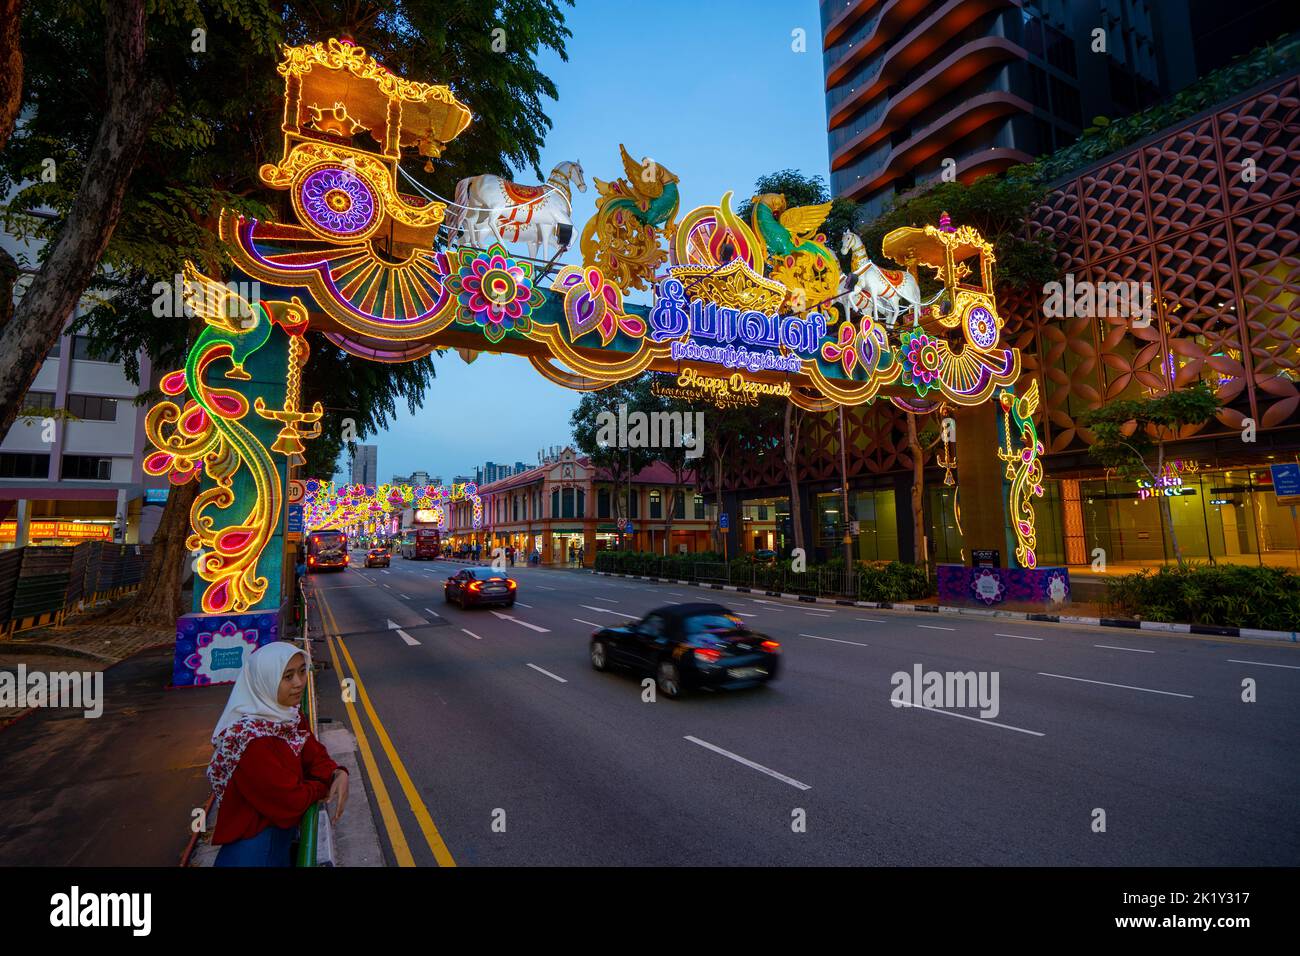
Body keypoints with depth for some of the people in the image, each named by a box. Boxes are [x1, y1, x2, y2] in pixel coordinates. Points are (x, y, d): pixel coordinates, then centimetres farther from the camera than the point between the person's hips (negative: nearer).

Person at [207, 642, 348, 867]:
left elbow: (314, 756, -1)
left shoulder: (289, 715, -6)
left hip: (284, 831, 8)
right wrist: (325, 787, -10)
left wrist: (338, 774, -20)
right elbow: (290, 801, -26)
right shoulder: (251, 736, -30)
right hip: (256, 845, -8)